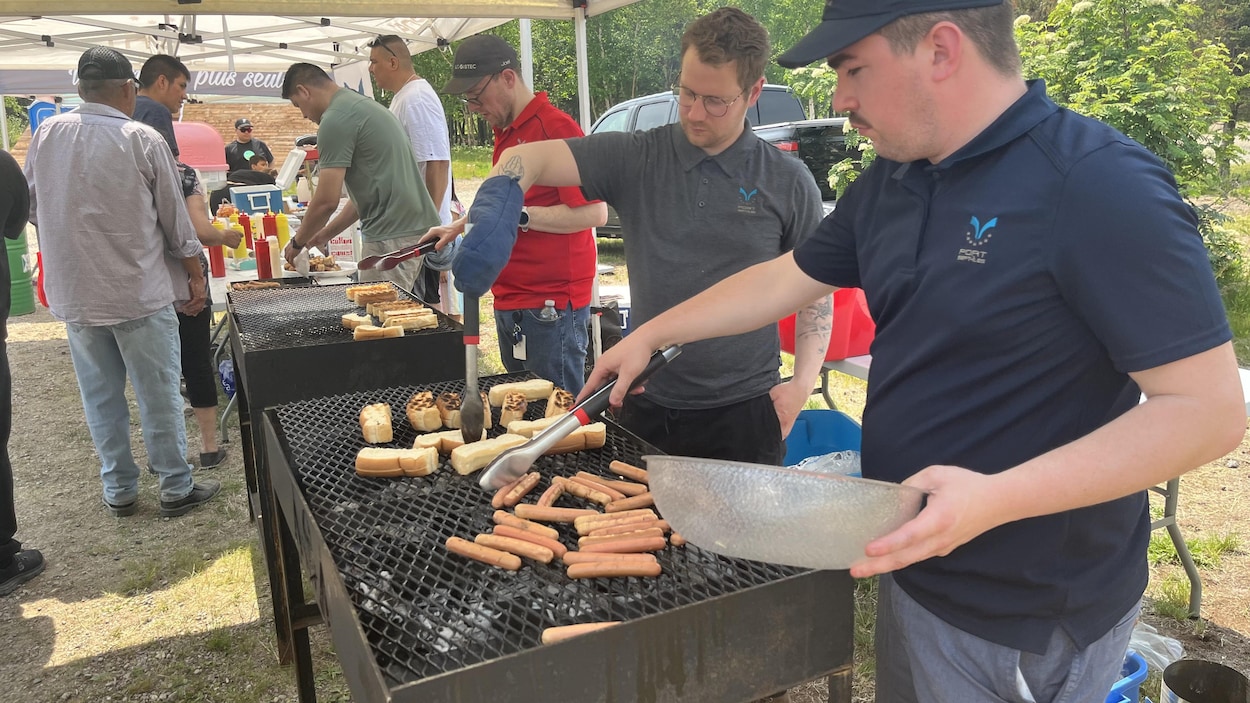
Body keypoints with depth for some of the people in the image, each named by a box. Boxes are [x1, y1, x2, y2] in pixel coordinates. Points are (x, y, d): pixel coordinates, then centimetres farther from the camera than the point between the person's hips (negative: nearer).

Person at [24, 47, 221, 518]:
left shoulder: (46, 135, 0)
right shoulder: (143, 140, -12)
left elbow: (32, 209, 10)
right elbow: (175, 219, -5)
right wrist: (196, 274, 7)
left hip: (73, 295, 4)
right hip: (139, 293, -4)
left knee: (101, 395, 14)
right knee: (159, 394, 6)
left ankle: (119, 491, 25)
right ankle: (176, 489, 16)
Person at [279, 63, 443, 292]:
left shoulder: (336, 120, -10)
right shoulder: (363, 105, 21)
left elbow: (326, 201, -12)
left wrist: (297, 242, 5)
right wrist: (327, 233, 26)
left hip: (391, 236, -10)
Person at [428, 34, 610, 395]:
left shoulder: (556, 126, -14)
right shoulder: (505, 132, 17)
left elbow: (594, 212, -22)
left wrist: (517, 216, -22)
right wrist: (460, 226, 19)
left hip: (550, 304, -9)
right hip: (510, 302, 10)